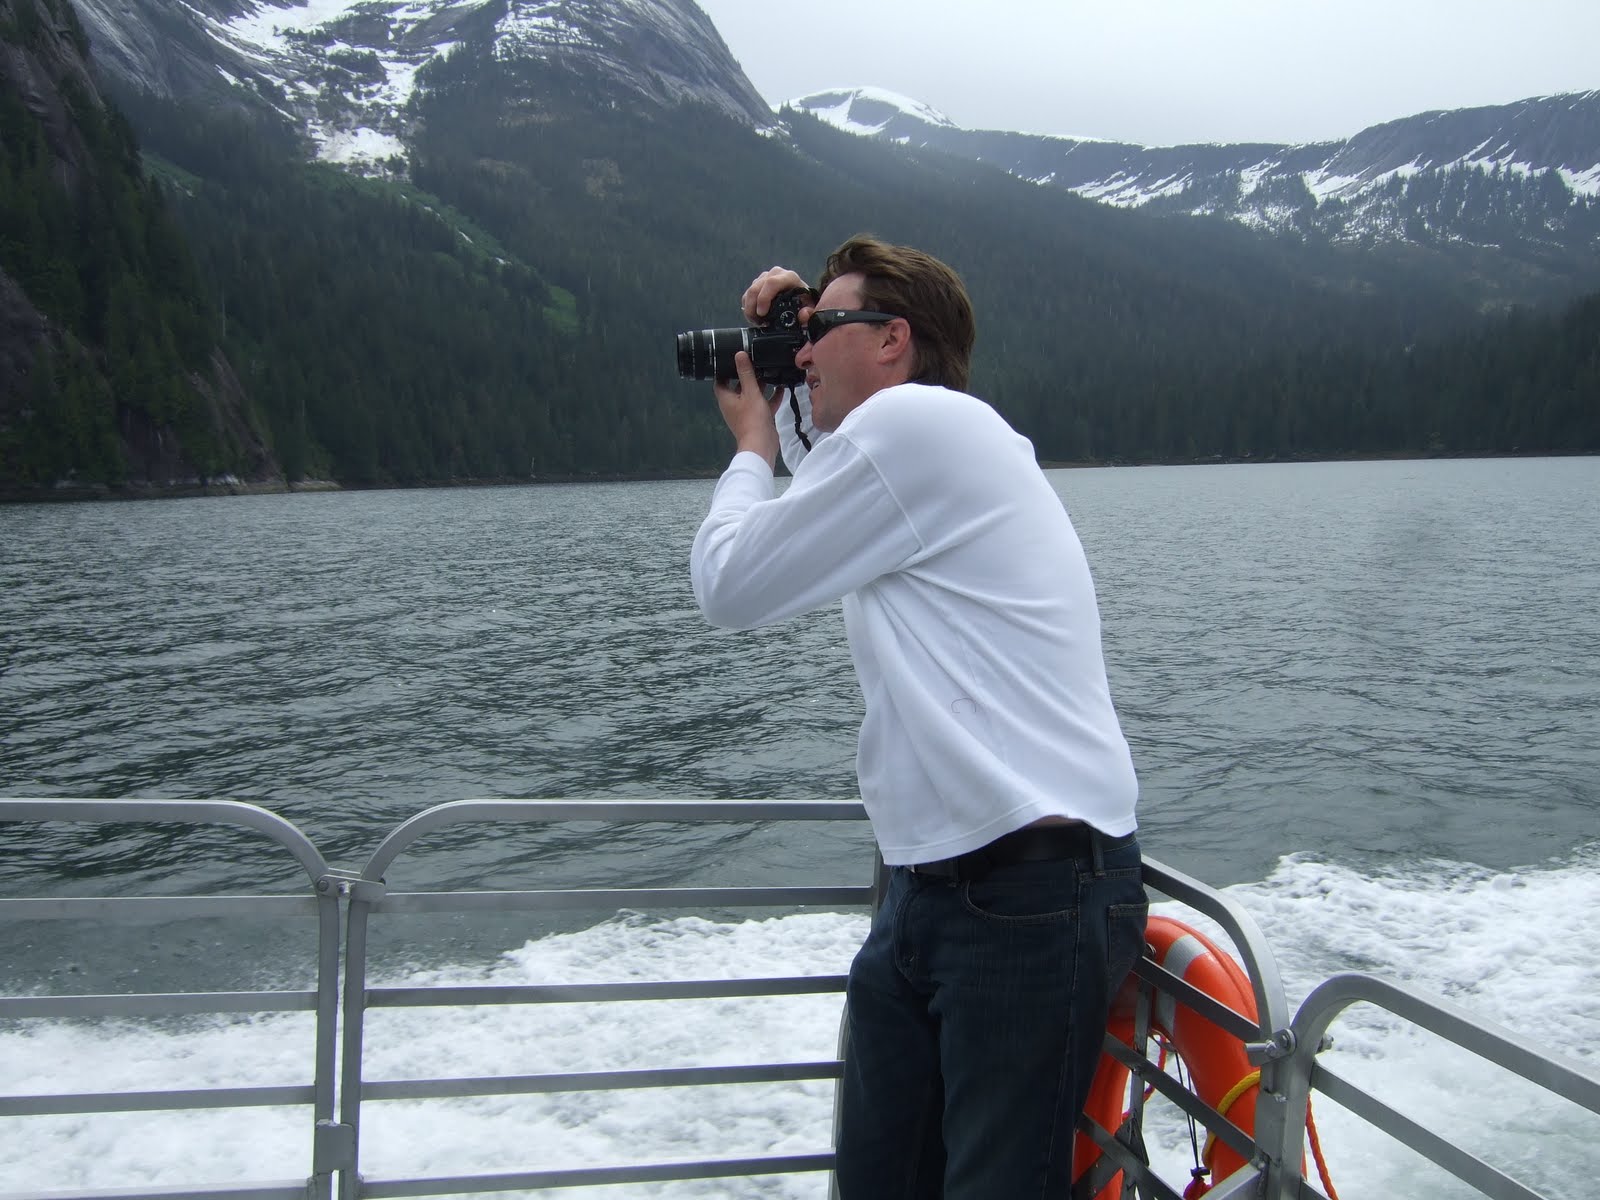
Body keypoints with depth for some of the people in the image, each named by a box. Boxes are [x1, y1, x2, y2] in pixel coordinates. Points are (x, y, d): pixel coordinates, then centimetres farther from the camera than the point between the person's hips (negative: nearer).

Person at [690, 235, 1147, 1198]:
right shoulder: (927, 438, 19)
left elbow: (730, 585, -7)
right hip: (929, 891, 10)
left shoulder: (916, 418, -12)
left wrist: (753, 439, 10)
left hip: (1033, 894, -10)